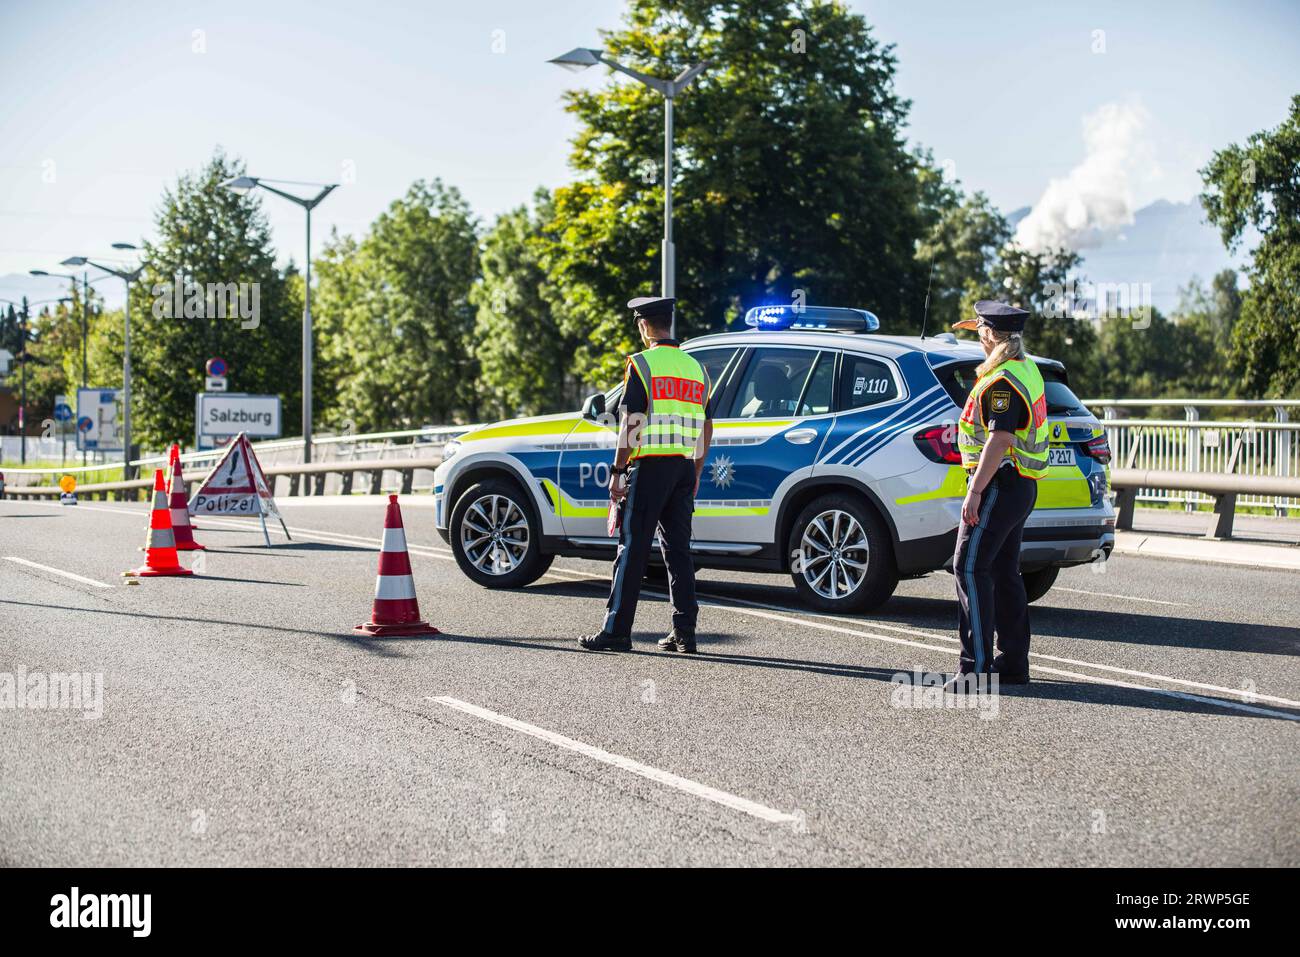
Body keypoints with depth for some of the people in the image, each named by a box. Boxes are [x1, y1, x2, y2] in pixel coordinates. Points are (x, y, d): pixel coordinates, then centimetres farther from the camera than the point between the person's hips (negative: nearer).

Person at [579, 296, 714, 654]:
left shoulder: (642, 364, -6)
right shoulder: (695, 368, 15)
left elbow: (631, 423, -12)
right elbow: (706, 428, 17)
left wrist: (618, 471, -9)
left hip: (650, 466, -6)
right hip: (684, 466, 6)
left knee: (632, 548, -4)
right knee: (678, 550, 9)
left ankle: (617, 630, -3)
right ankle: (684, 632, 8)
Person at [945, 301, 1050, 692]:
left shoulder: (1002, 381, -19)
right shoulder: (1026, 368, 11)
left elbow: (999, 439, -27)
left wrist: (975, 491, -28)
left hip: (999, 484, -11)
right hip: (1021, 486, 11)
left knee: (970, 568, -11)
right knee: (1003, 572, 14)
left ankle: (976, 666, -14)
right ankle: (1013, 663, 18)